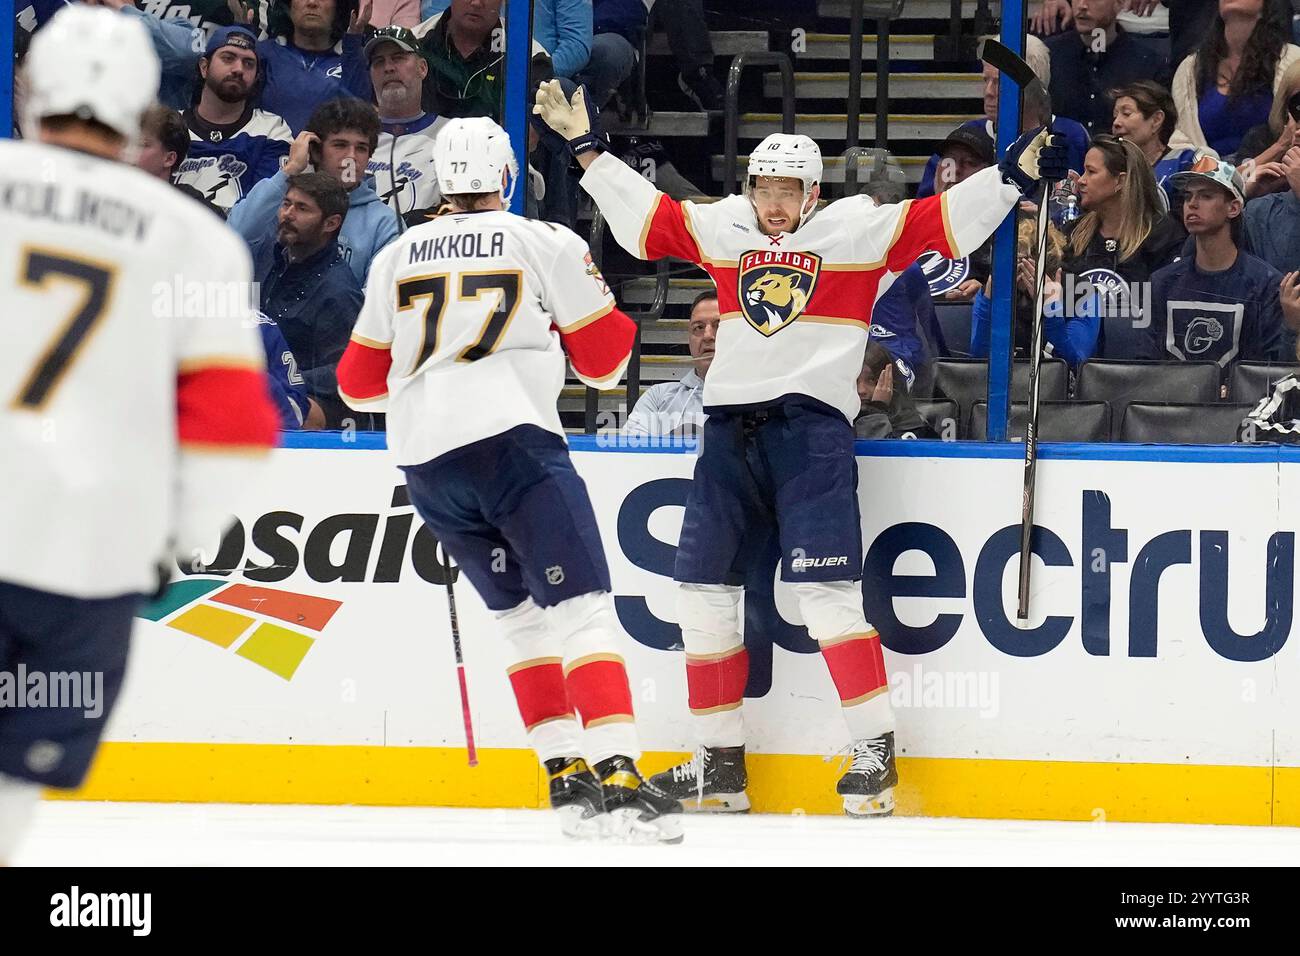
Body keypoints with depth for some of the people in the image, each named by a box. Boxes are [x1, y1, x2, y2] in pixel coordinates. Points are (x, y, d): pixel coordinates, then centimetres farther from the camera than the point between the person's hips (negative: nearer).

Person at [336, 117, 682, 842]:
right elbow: (605, 360, 8)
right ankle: (619, 779, -23)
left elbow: (360, 382, 22)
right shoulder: (547, 244, 4)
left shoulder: (398, 258, 17)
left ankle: (568, 778, 11)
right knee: (582, 609, -8)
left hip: (426, 461, 5)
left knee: (525, 614, 18)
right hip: (513, 441, -5)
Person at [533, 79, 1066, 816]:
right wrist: (586, 146, 24)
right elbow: (643, 215, 23)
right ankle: (721, 760, 15)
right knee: (705, 589, 6)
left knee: (826, 589, -15)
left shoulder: (860, 231, 1)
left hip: (811, 426, -5)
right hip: (731, 429, 5)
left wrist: (1014, 175, -14)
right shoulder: (720, 230, 13)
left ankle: (876, 748, -10)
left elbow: (942, 222, -4)